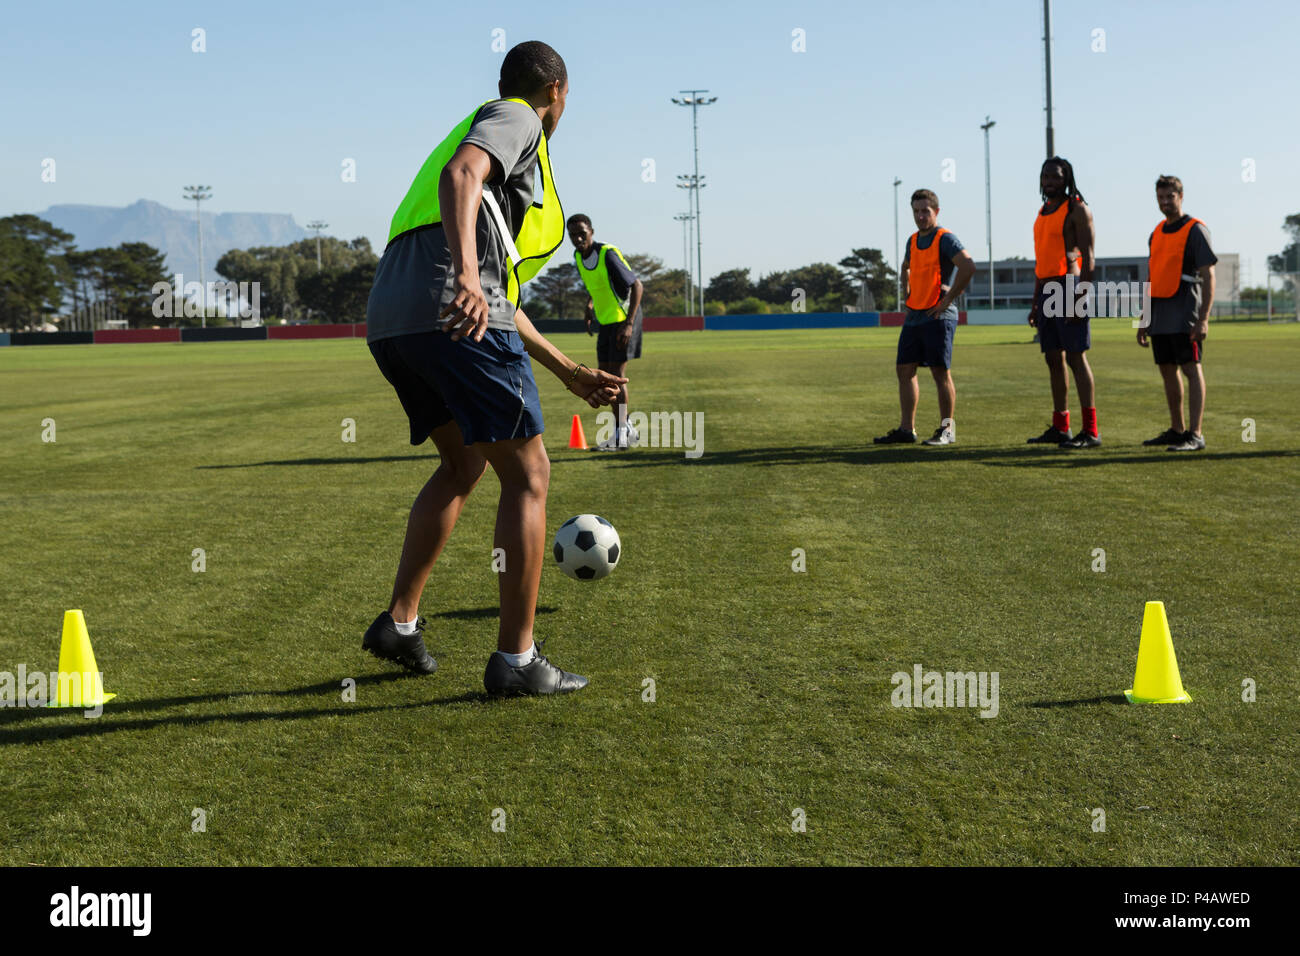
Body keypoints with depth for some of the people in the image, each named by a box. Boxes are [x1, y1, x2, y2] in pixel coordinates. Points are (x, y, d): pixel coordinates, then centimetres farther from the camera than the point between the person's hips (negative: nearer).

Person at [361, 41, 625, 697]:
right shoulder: (516, 119, 9)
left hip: (389, 323, 9)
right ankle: (516, 659, 2)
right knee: (527, 475, 1)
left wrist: (569, 373, 37)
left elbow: (499, 297, 36)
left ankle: (399, 623, 21)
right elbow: (460, 172, -17)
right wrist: (468, 276, -32)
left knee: (463, 465, 25)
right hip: (455, 320, -9)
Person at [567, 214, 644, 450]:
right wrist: (589, 306, 14)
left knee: (616, 375, -9)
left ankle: (620, 437, -3)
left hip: (623, 320, -8)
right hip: (606, 321, 8)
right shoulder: (579, 256, 2)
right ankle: (628, 430, 19)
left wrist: (629, 324, -28)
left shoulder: (608, 254, -22)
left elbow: (637, 286, -23)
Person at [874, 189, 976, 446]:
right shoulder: (913, 241, 15)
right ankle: (906, 429, 12)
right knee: (904, 370, 6)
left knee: (940, 371, -7)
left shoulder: (945, 239, -9)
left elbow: (968, 266, -23)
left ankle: (946, 429, 1)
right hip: (913, 316, 8)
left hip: (938, 317, -8)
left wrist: (949, 298, -19)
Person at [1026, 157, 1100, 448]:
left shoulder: (1077, 210, -5)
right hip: (1047, 291, 8)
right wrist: (1035, 302, 21)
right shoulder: (1043, 212, 20)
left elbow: (1087, 257, -12)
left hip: (1069, 289, -8)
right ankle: (1060, 427, 15)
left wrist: (1080, 298, -21)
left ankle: (1090, 431, -10)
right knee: (1053, 360, 9)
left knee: (1075, 357, -11)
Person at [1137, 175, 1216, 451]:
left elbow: (1208, 276, -10)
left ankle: (1195, 435, -13)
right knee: (1167, 371, 10)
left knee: (1191, 369, -10)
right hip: (1160, 317, 7)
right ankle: (1176, 430, 19)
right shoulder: (1157, 234, 16)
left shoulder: (1195, 230, -6)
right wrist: (1144, 322, 17)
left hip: (1185, 316, -7)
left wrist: (1203, 319, -18)